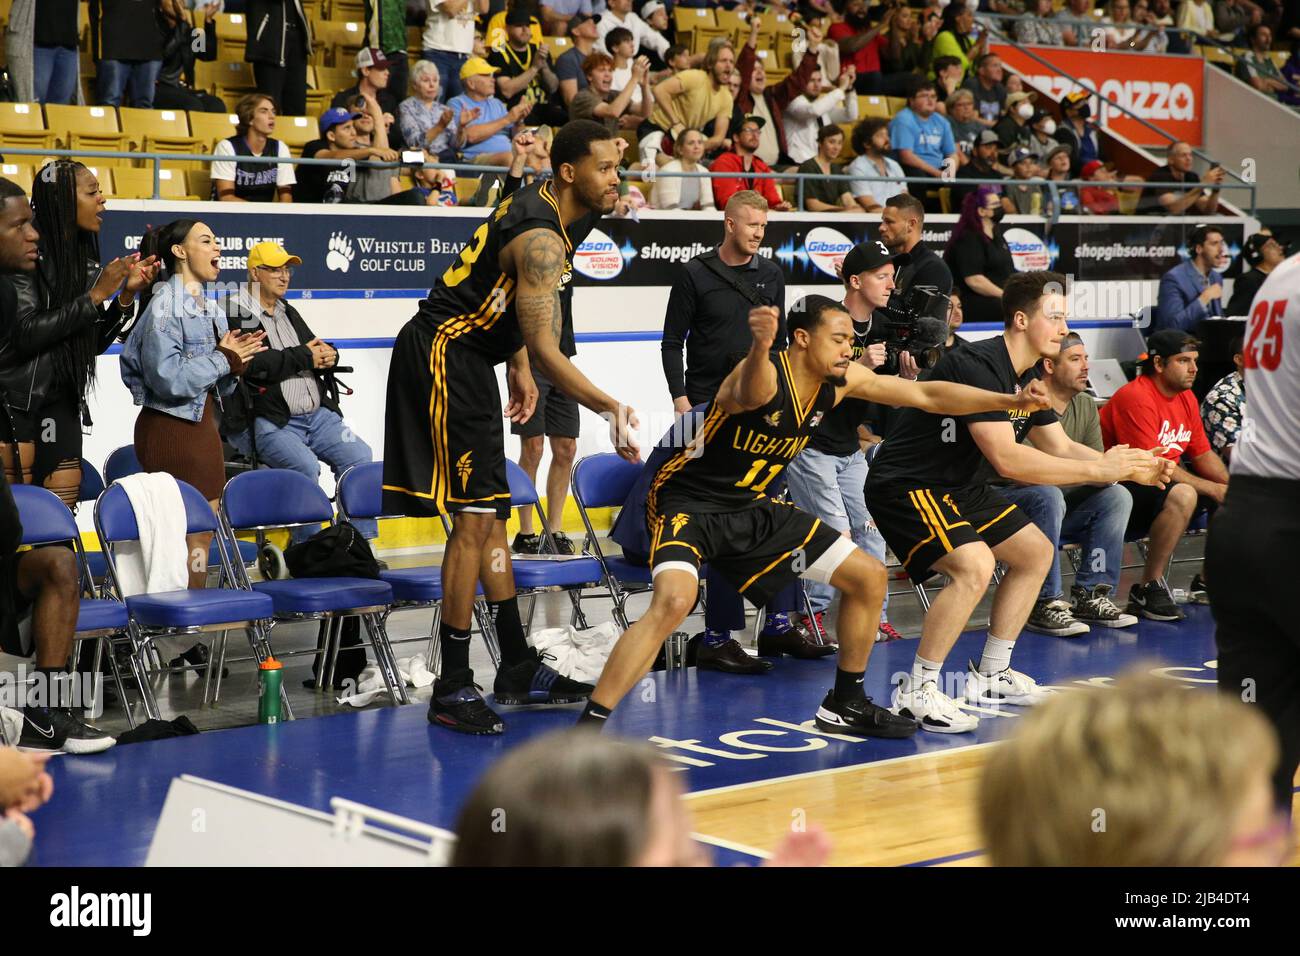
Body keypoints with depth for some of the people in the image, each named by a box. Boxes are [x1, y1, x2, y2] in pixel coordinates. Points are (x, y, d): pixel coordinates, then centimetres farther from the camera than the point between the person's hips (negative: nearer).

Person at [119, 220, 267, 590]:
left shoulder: (210, 308, 13)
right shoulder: (165, 305, -14)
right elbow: (169, 378, -24)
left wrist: (235, 359, -3)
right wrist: (223, 360, -15)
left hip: (202, 422, 9)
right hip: (170, 427, -9)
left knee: (204, 528, 10)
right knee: (189, 530, -5)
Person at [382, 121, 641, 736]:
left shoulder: (546, 206, 8)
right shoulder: (540, 237, -23)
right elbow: (546, 351, -28)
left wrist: (519, 368, 18)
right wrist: (608, 407, -34)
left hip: (465, 357, 11)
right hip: (443, 355, -11)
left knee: (491, 512, 13)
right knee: (473, 517, -12)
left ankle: (517, 671, 22)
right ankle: (452, 690, -7)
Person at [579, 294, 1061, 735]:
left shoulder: (843, 379, -4)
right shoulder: (764, 376, -27)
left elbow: (928, 395, 5)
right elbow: (747, 393, -53)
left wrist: (1012, 401, 1)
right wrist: (760, 345, -76)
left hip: (750, 508, 8)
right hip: (688, 501, -8)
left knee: (869, 576, 9)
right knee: (674, 600, -36)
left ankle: (845, 705, 26)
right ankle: (587, 730, -29)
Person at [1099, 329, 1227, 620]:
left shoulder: (1186, 397, 11)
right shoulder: (1135, 398, -19)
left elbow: (1202, 454, 15)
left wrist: (1232, 487, -4)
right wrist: (1214, 489, -20)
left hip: (1163, 486, 9)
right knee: (1182, 495, -36)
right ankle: (1147, 589, -26)